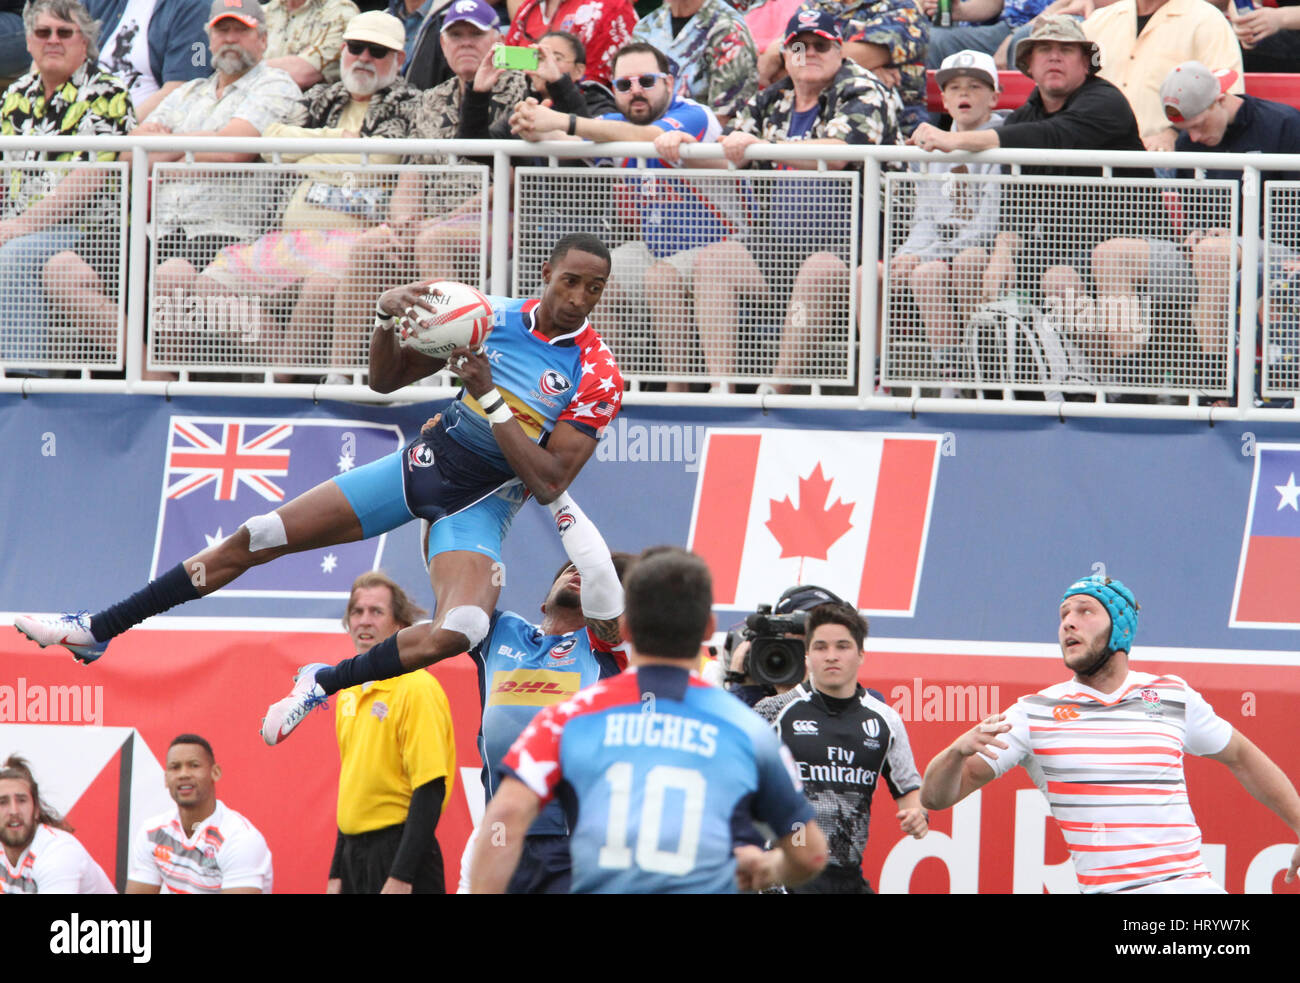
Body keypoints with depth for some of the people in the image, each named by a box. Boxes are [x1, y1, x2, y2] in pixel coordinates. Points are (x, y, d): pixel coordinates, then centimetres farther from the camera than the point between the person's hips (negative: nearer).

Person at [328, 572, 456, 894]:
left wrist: (401, 877, -21)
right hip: (355, 853, 8)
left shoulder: (417, 689, -10)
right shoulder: (349, 694, 15)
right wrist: (336, 874, 20)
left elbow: (430, 790, -16)